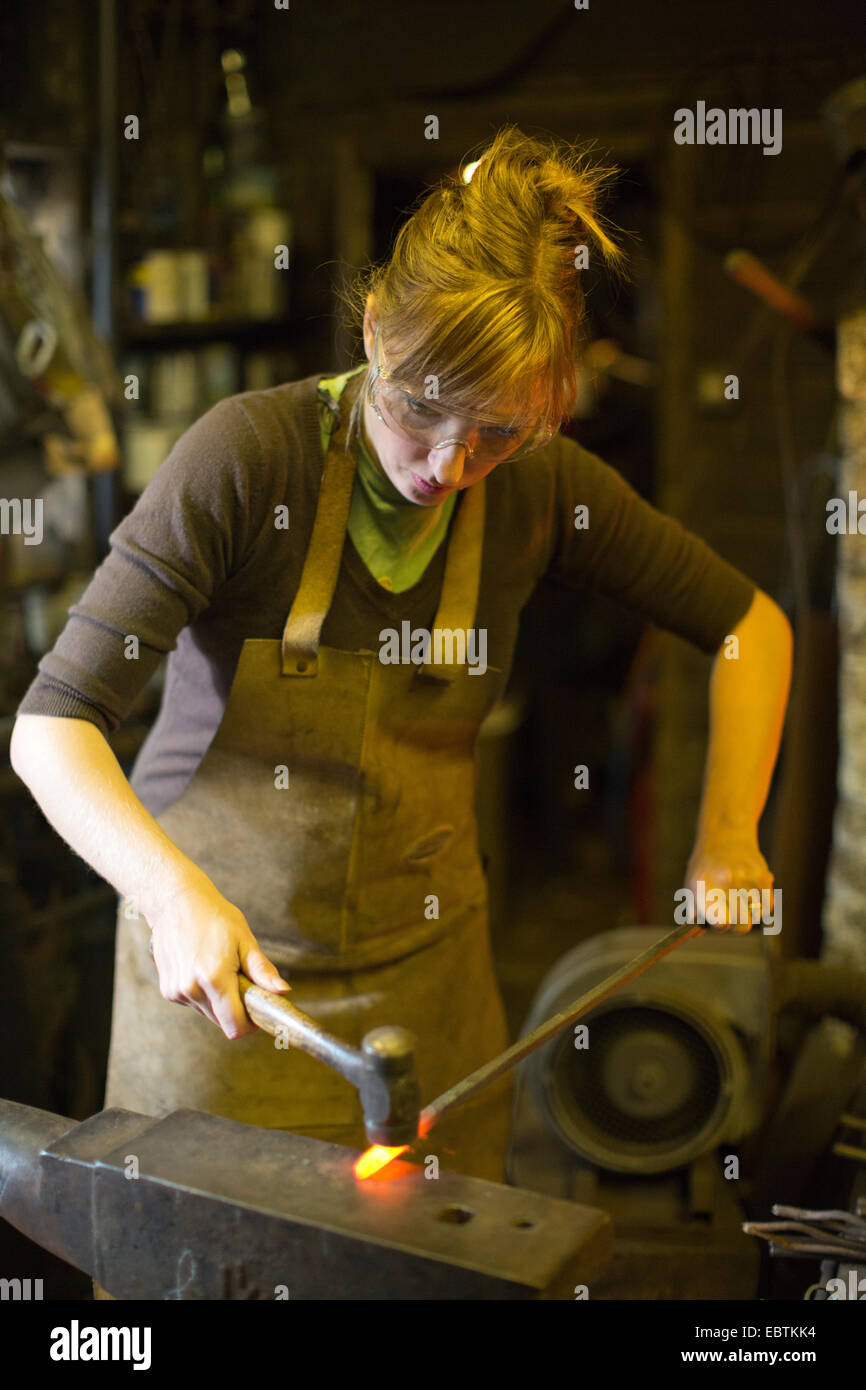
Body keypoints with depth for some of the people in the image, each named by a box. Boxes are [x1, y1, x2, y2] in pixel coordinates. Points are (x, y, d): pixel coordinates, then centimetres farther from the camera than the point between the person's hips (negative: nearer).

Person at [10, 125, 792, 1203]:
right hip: (219, 955, -2)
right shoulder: (249, 454, -21)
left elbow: (750, 623, 4)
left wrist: (726, 842, -5)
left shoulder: (543, 488, -9)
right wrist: (176, 892, -38)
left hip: (425, 955, 3)